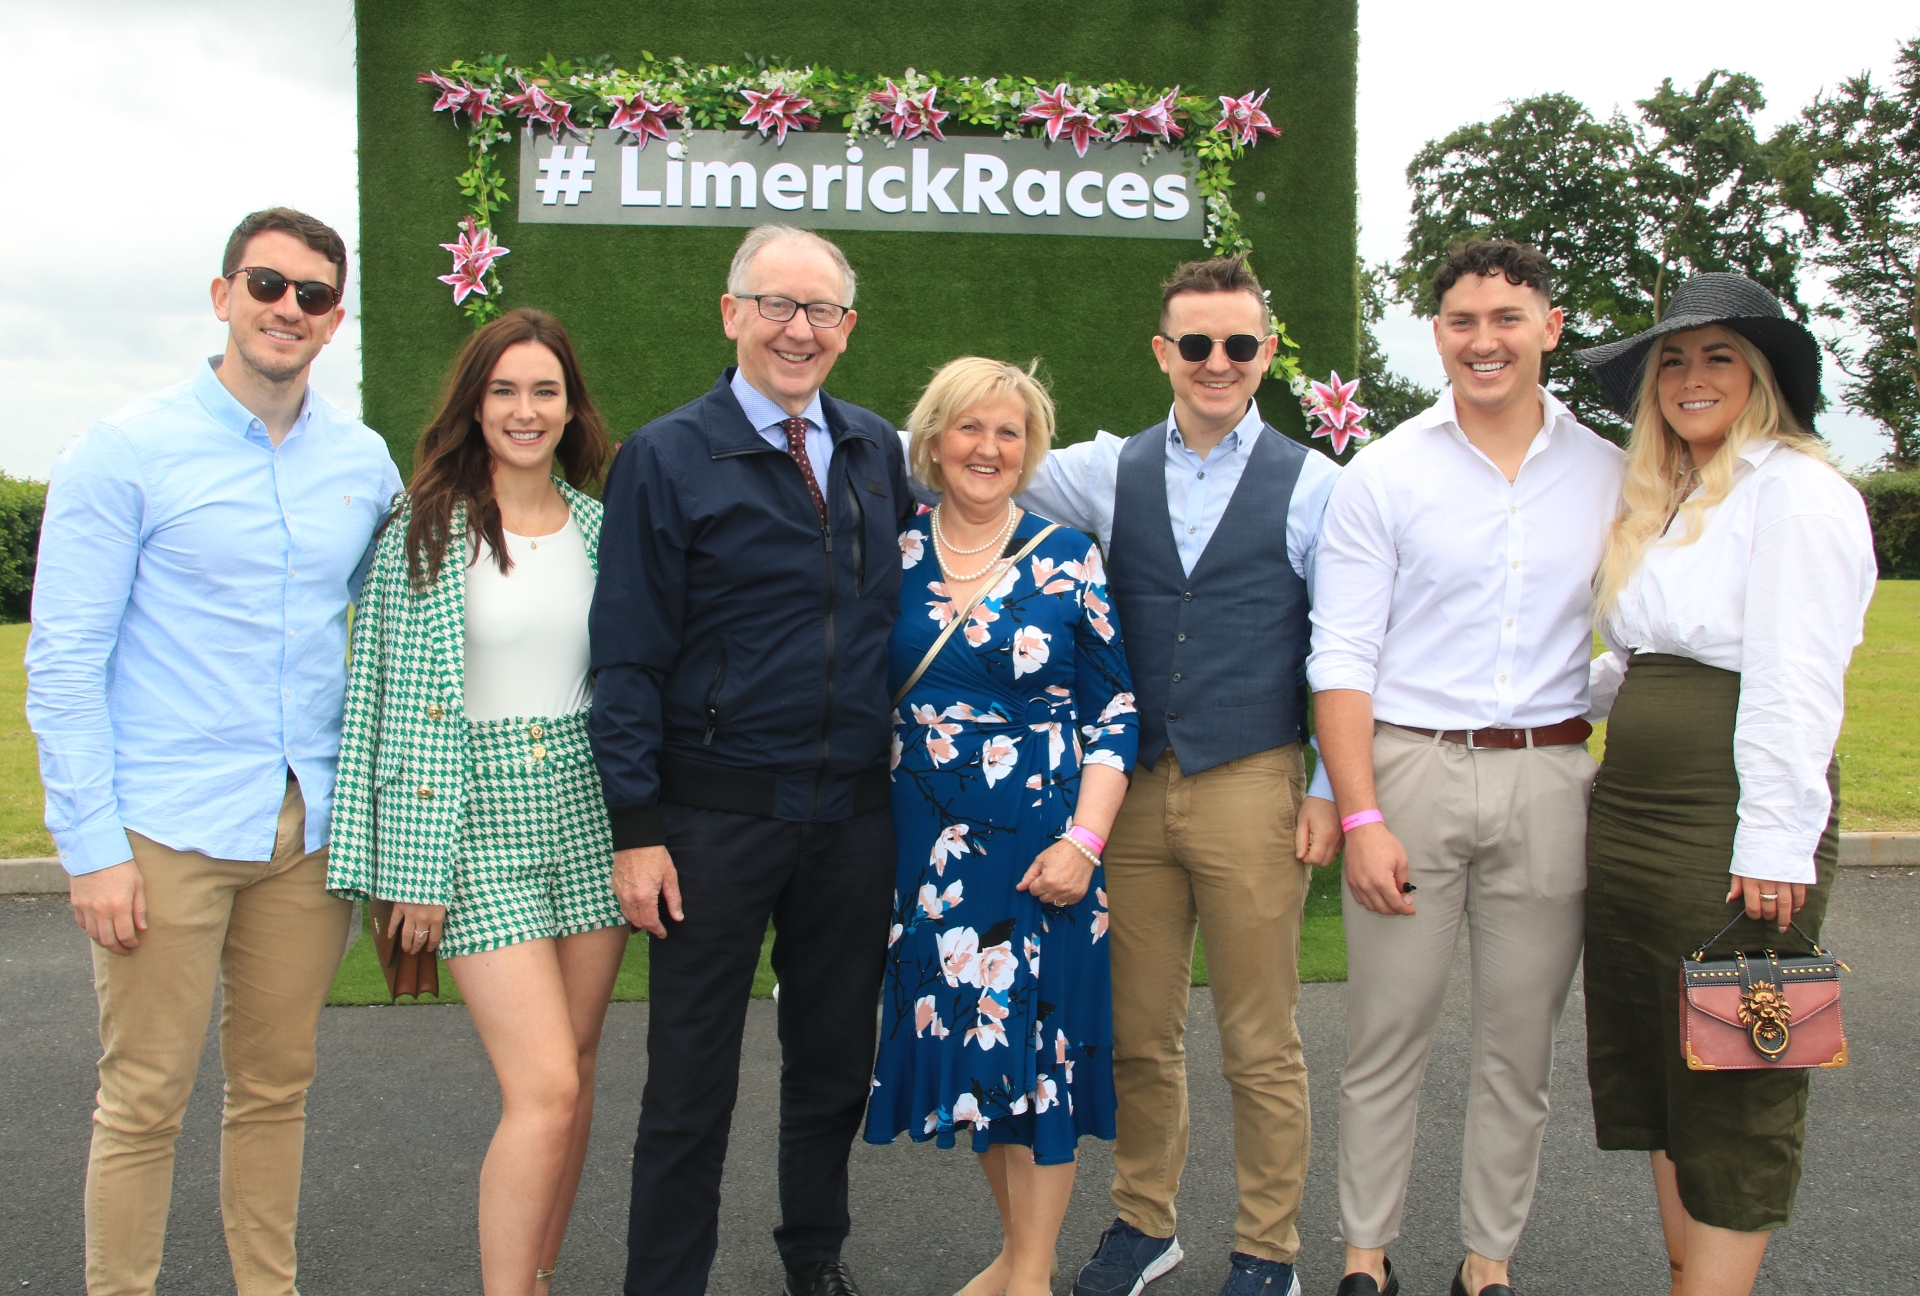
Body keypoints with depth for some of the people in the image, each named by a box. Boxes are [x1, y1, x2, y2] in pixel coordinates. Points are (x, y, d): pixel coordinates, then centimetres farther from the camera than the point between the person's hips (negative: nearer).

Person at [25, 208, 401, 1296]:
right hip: (167, 830, -4)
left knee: (278, 1087, 14)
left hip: (312, 828, 4)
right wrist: (92, 844, -11)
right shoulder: (126, 451, -4)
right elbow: (64, 662, -6)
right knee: (145, 1102, 3)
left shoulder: (365, 461, 8)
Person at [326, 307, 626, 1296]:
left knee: (573, 1073, 11)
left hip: (586, 804, 5)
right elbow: (405, 703, -5)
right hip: (479, 815, -4)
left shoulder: (596, 527, 9)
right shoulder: (426, 528, -3)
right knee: (544, 1087, -10)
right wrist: (415, 865, -8)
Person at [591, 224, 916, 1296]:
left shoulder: (879, 452, 8)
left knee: (837, 1058, 17)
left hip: (855, 813, 4)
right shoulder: (667, 457, -5)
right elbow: (629, 656, -7)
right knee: (693, 1075, 7)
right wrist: (637, 827, -11)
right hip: (718, 815, -4)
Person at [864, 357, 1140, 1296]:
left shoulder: (1066, 560, -1)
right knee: (965, 1041, 10)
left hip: (1043, 846, -3)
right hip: (929, 846, 3)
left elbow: (1114, 710, -2)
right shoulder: (896, 558, 5)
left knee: (1039, 1041, 3)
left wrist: (1083, 840, -11)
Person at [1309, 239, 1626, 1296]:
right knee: (1385, 1039, 4)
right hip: (1410, 770, -2)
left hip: (1550, 781, 2)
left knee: (1519, 1049, 11)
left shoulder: (1609, 475, 7)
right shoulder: (1384, 473, 0)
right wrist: (1361, 817, -11)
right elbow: (1342, 657, -3)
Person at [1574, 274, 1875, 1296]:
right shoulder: (1662, 504, 19)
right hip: (1630, 818, 9)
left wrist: (1776, 845, -20)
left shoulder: (1795, 491, -8)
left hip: (1731, 834, -9)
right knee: (1654, 1072, 15)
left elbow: (1798, 684, -16)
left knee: (1732, 1094, 1)